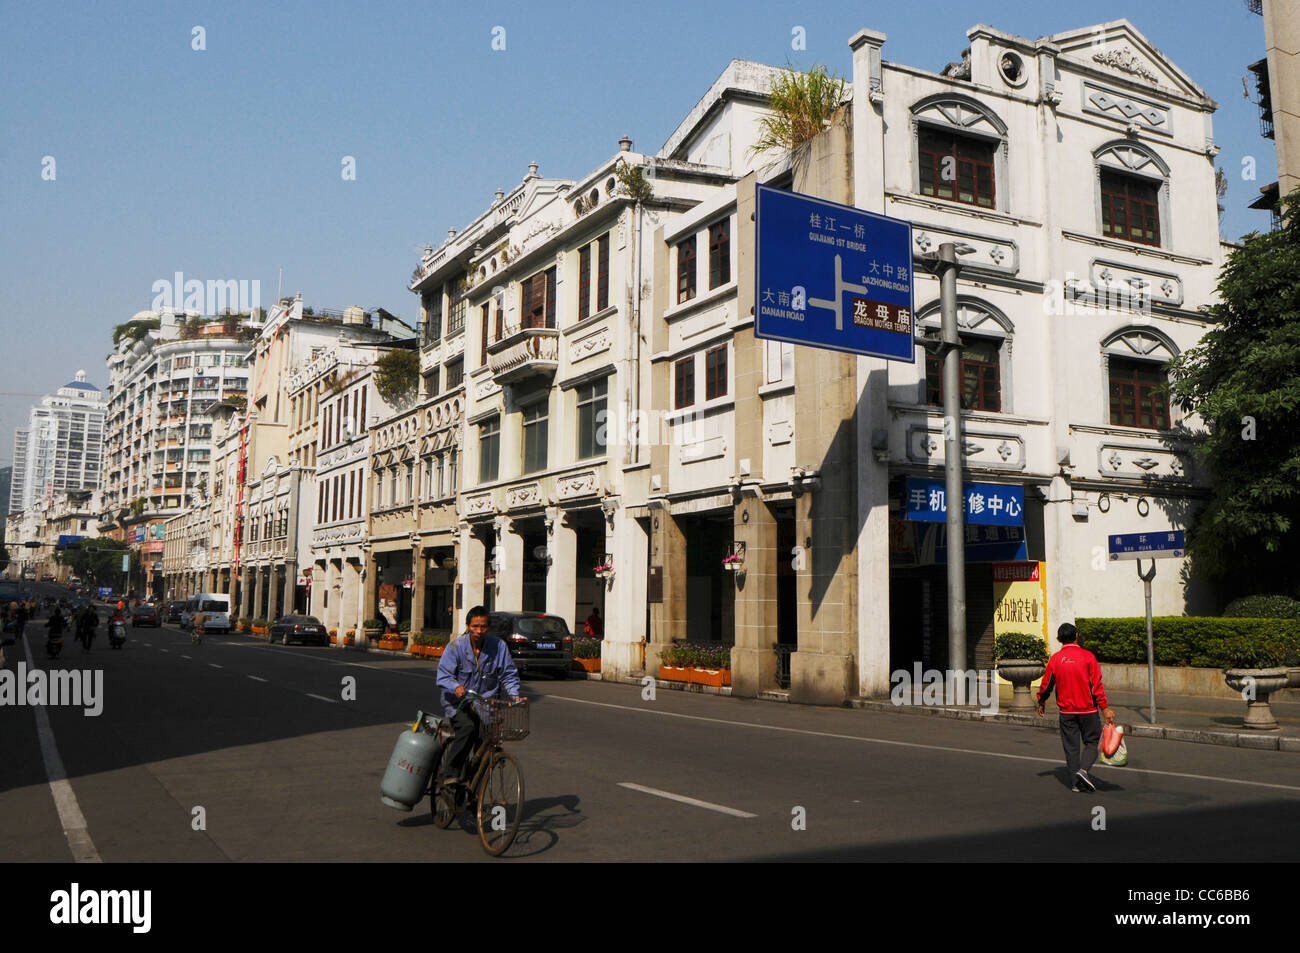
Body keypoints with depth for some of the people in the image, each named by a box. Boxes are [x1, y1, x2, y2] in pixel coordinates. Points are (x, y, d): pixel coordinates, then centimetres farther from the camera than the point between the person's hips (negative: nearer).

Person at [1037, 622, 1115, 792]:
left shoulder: (1055, 659, -1)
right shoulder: (1087, 656, -7)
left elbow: (1046, 684, 6)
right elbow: (1096, 684, -10)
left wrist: (1041, 703, 21)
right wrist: (1104, 708, -7)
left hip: (1066, 711, 2)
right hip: (1088, 710, -2)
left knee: (1071, 746, 9)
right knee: (1091, 741, 11)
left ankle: (1075, 782, 9)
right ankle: (1083, 769, -10)